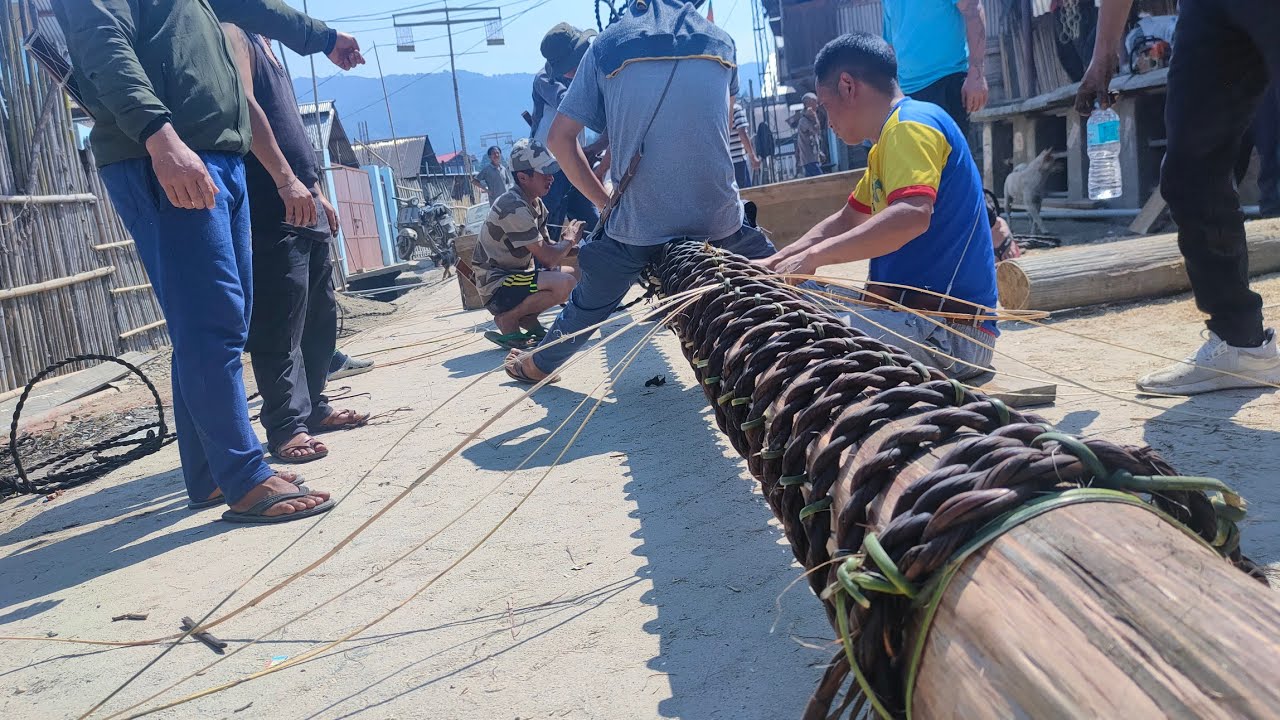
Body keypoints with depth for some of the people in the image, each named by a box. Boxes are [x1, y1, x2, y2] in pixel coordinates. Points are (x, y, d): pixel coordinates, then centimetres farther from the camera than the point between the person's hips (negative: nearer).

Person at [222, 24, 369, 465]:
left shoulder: (264, 45, 26)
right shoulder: (234, 34, -3)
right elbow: (245, 106, -19)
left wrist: (318, 192, 24)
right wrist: (286, 179, -26)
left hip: (303, 201, 10)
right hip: (273, 207, -10)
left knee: (320, 315, 13)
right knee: (280, 323, -9)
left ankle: (314, 408, 21)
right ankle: (285, 426, -6)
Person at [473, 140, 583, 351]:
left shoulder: (535, 204, 9)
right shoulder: (514, 208, -22)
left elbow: (547, 247, 12)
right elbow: (547, 258, -21)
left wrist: (571, 246, -5)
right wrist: (570, 239, -3)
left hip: (514, 274, 10)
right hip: (496, 287, -10)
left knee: (576, 273, 13)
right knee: (565, 283, -28)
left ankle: (528, 320, 7)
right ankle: (507, 320, -10)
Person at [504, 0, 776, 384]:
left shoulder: (607, 44, 1)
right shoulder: (721, 41, 6)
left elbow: (559, 137, -2)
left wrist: (604, 200, 4)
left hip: (636, 222, 0)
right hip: (719, 218, 0)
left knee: (589, 301, 21)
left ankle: (538, 364, 40)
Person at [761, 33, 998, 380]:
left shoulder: (911, 123, -11)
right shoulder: (885, 148, 21)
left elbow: (912, 215, -29)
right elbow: (844, 221, 30)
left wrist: (814, 256, -26)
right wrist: (774, 263, 20)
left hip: (946, 330, -10)